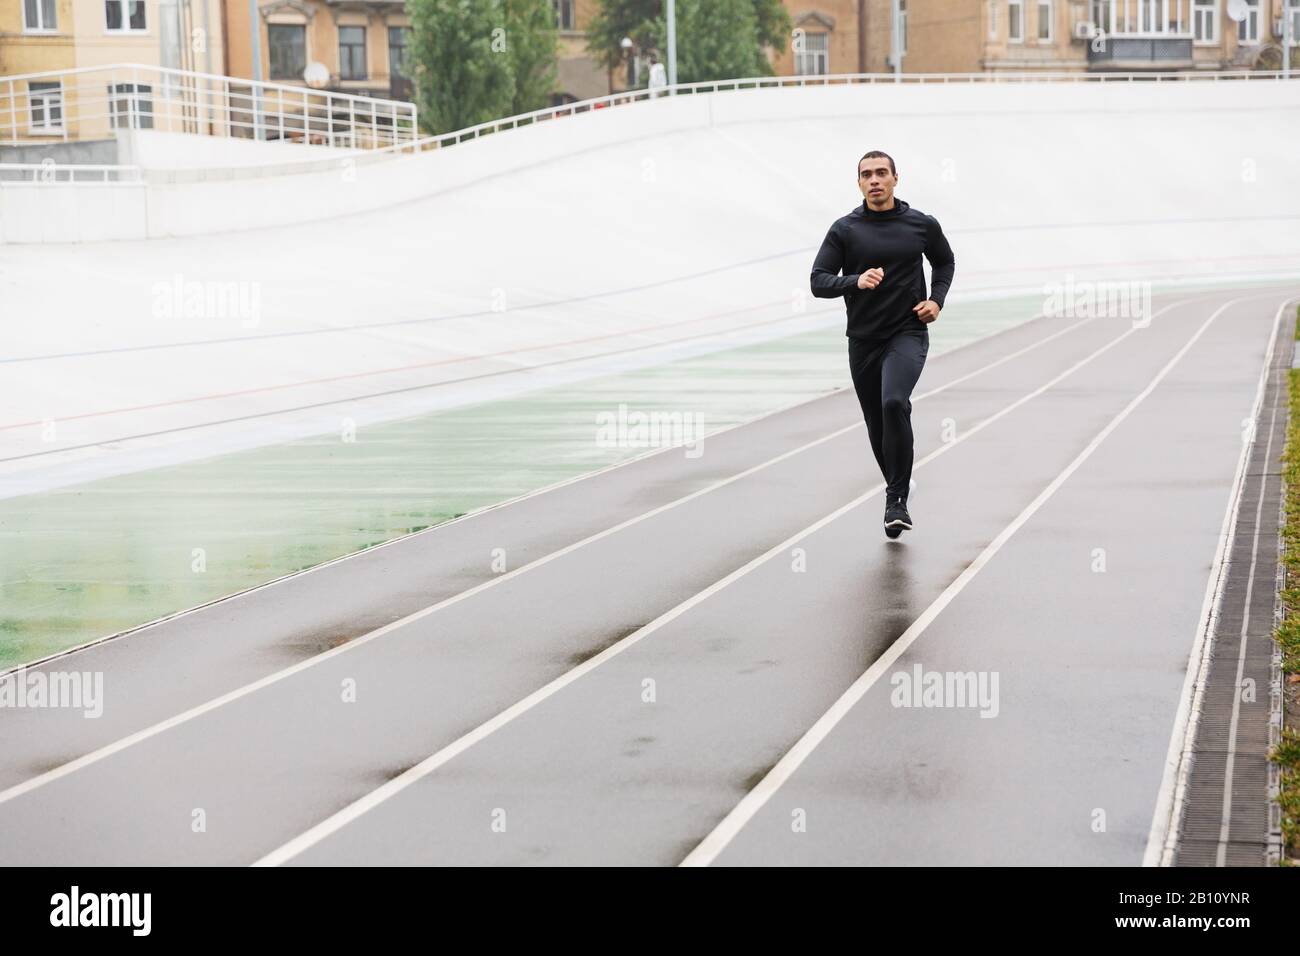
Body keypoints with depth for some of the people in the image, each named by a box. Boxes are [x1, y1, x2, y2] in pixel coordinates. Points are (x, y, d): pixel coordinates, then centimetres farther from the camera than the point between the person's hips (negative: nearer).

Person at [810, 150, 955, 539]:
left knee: (895, 403, -26)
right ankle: (898, 485, 37)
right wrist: (855, 281, -24)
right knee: (877, 424, 11)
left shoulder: (921, 225, 1)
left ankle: (897, 499, -19)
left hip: (908, 334, -2)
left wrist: (936, 299, 3)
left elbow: (945, 261, 19)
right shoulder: (844, 230, -1)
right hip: (863, 341, 3)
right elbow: (819, 281, -6)